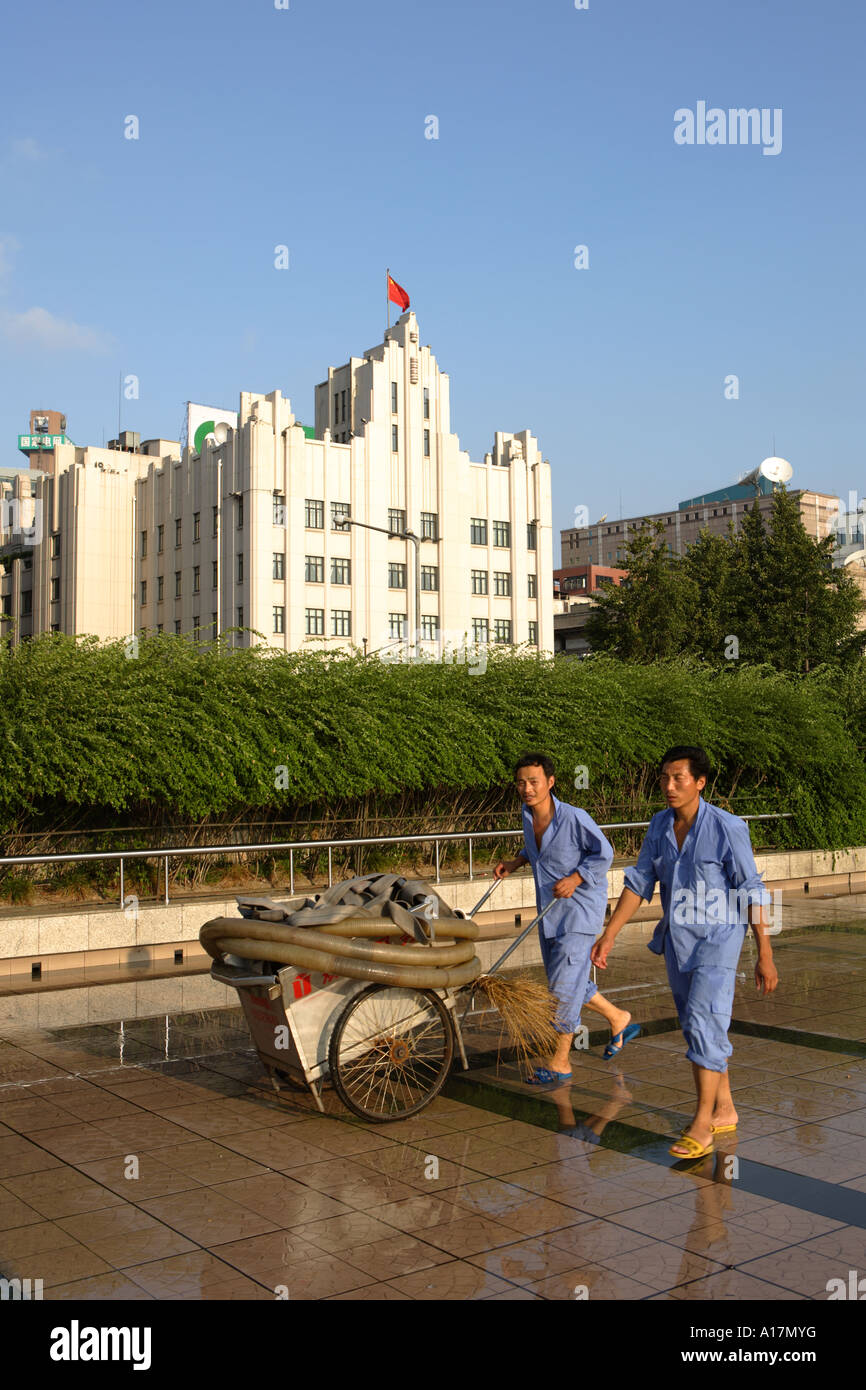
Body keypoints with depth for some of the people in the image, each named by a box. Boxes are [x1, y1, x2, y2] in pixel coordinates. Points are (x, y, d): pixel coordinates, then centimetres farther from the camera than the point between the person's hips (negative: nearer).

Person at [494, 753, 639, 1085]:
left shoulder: (574, 817, -22)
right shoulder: (527, 814, 0)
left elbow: (603, 853, -11)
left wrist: (574, 879, -20)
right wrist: (515, 862, 4)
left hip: (579, 908, -8)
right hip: (549, 910, 8)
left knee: (564, 984, -7)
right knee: (560, 980, 18)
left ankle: (560, 1063, 8)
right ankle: (618, 1019, 39)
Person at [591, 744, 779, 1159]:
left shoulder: (727, 828, -16)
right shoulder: (660, 825, 1)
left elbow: (751, 892, -13)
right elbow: (639, 882, 5)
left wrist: (765, 955, -12)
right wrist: (608, 935, 1)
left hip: (717, 940, -6)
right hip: (675, 939, 6)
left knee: (703, 1024, -13)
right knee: (695, 1027, 14)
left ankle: (701, 1126, -4)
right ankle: (724, 1110, 30)